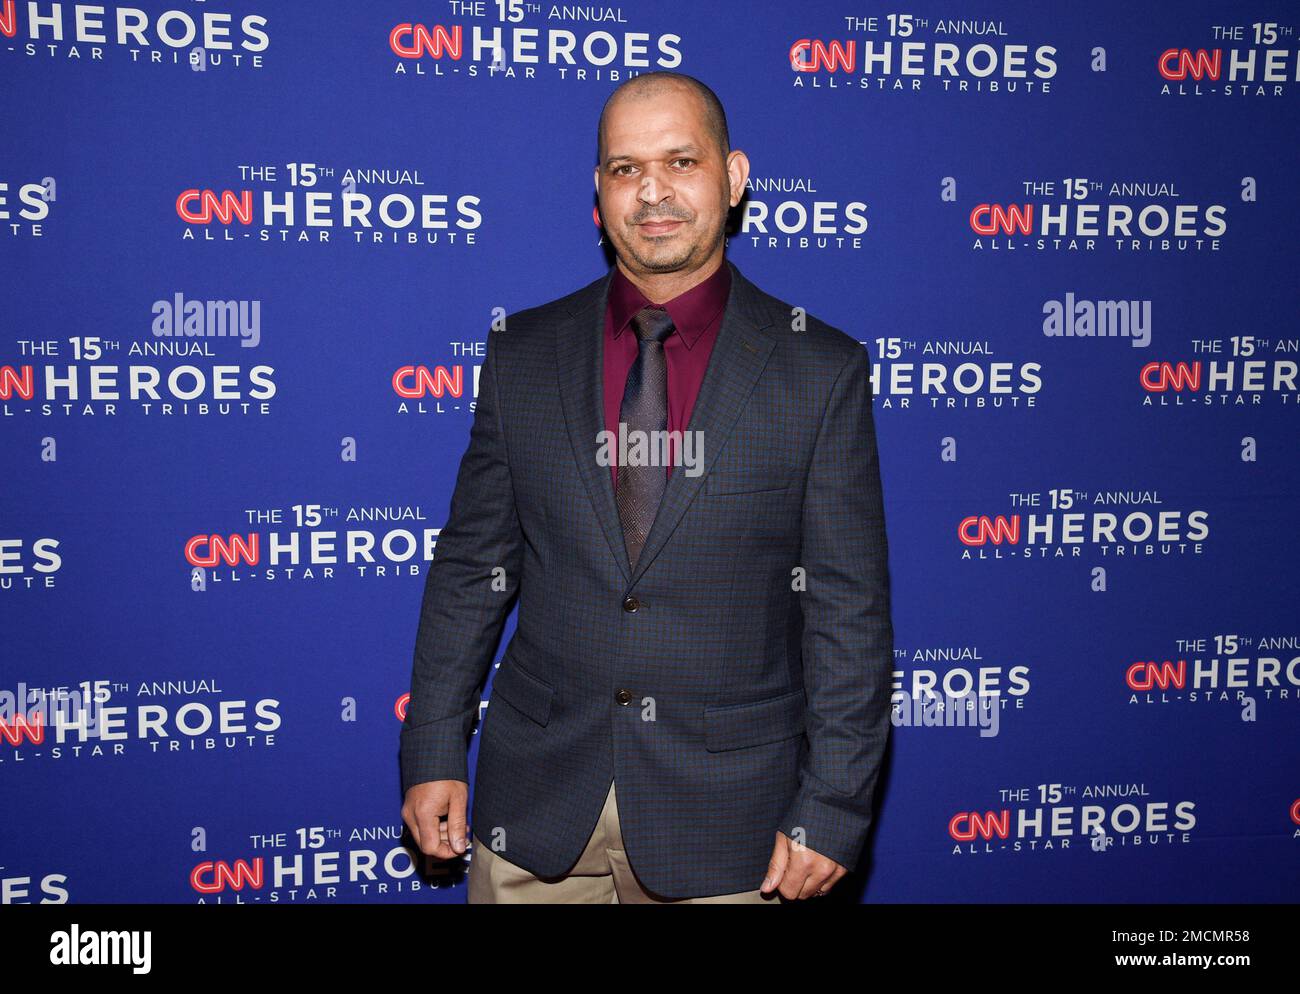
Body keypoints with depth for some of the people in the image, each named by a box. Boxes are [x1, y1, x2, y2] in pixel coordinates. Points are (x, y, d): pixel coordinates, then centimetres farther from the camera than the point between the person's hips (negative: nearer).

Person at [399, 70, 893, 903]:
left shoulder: (822, 370, -5)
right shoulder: (523, 355, 2)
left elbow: (850, 609, -5)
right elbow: (471, 568, 6)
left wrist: (833, 807, -7)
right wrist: (434, 751, 3)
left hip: (727, 815, -1)